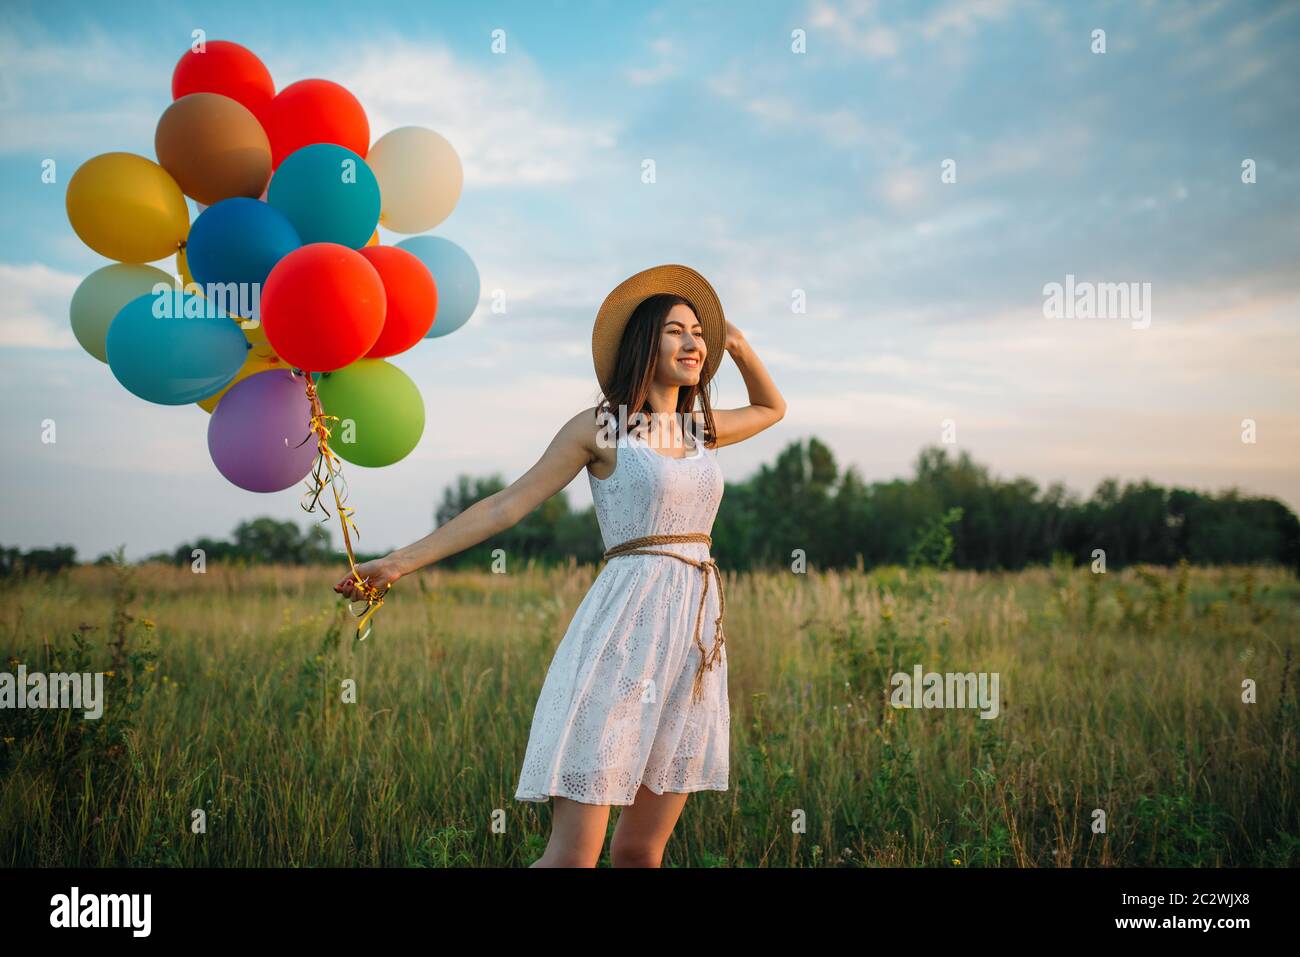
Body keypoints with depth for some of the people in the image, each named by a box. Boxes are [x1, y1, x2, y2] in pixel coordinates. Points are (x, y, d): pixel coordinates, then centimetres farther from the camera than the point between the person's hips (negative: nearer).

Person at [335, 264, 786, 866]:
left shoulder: (702, 428, 16)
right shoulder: (598, 427, 1)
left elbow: (772, 408, 37)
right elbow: (507, 506, 0)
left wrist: (737, 345, 20)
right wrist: (400, 562, -3)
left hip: (697, 630, 6)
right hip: (626, 627, -6)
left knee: (641, 849, 7)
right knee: (572, 855, -11)